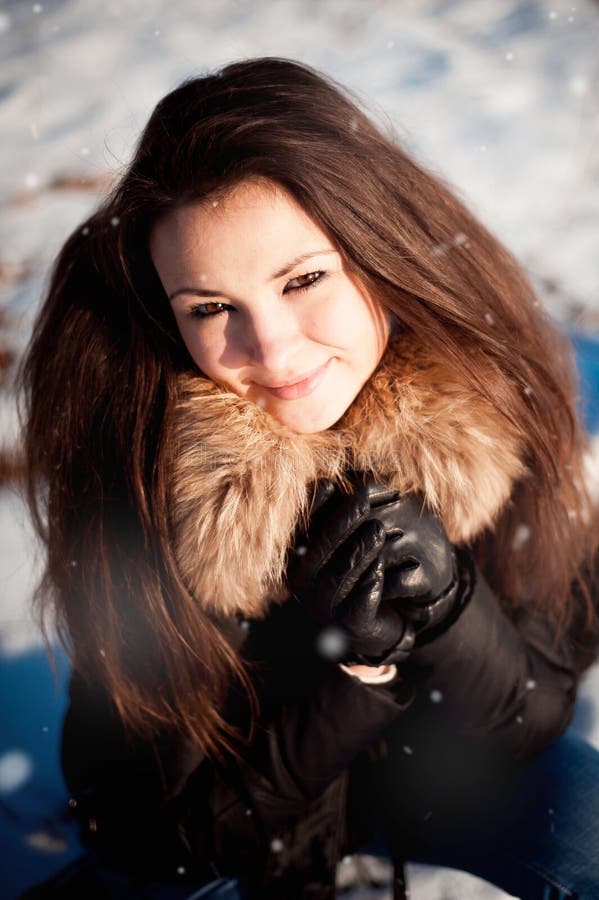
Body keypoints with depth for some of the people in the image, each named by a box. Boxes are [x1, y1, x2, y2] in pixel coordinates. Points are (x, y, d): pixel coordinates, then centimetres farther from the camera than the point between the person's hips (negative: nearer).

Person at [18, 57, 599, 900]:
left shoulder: (491, 398, -22)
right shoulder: (136, 480, -28)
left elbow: (531, 718, -13)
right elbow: (158, 828, -19)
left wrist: (448, 604, -34)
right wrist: (342, 671, -33)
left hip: (432, 765, 1)